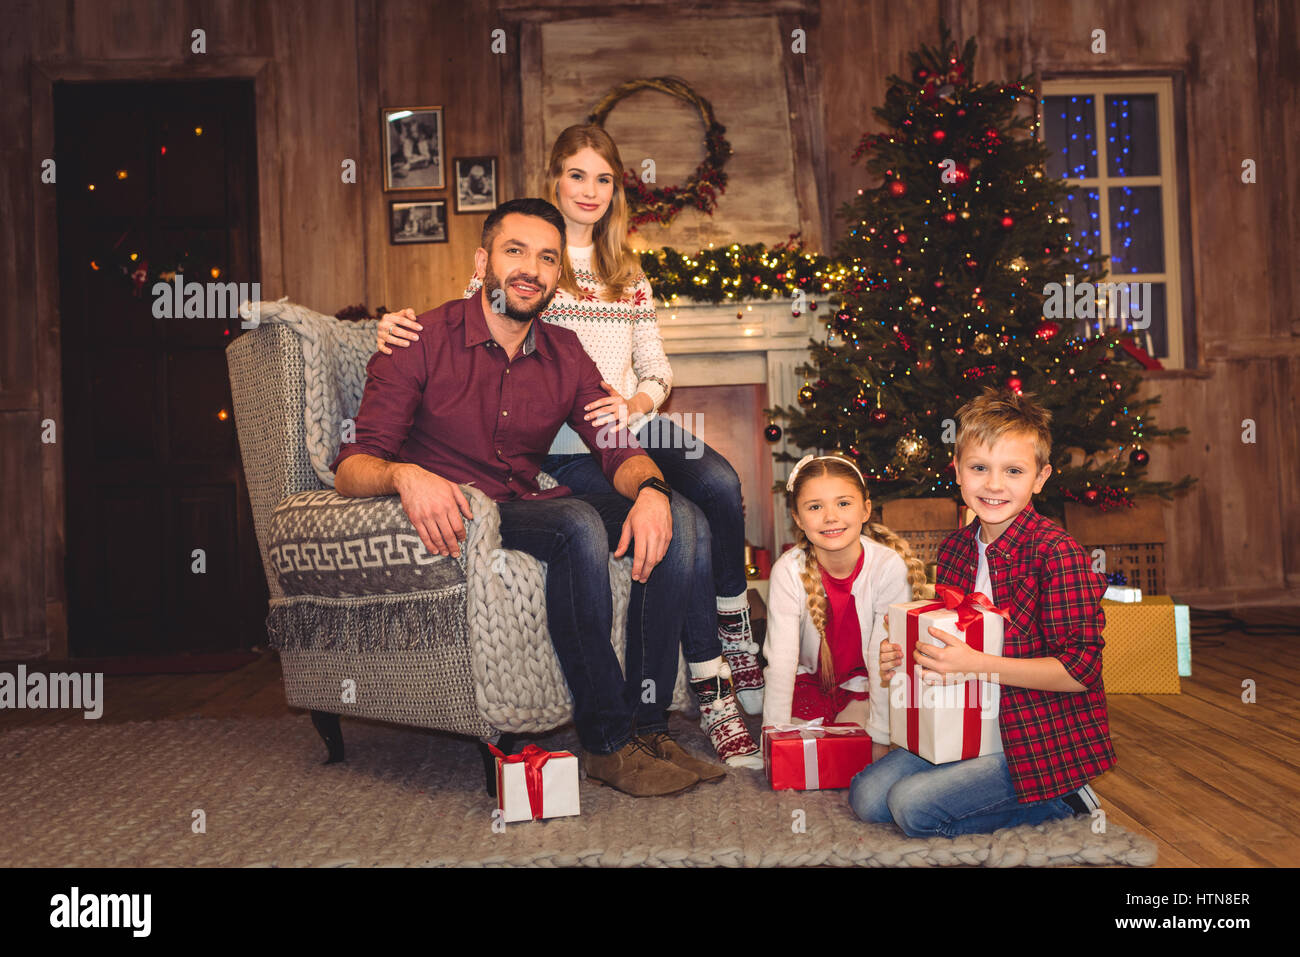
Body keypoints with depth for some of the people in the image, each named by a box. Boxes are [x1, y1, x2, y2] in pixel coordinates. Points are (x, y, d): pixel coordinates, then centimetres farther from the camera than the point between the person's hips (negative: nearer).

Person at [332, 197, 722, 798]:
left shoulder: (564, 355, 10)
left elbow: (619, 450, 2)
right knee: (578, 524, -34)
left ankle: (646, 724, -14)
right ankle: (607, 743, -23)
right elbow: (352, 466, -11)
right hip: (455, 521, -5)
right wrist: (404, 475, -36)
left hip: (529, 510, 6)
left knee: (680, 518, -15)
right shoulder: (421, 342, -6)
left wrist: (650, 489, -23)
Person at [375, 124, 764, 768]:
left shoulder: (627, 273, 22)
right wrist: (399, 327, -17)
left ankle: (736, 633, -9)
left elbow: (657, 370, 18)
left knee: (719, 483, -28)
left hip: (633, 428, 5)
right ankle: (714, 699, -16)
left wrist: (635, 403, -5)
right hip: (565, 448, -4)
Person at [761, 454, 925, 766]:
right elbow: (781, 658, -25)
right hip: (810, 679, 1)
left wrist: (880, 738, -20)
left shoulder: (889, 567, -25)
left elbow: (885, 659, -21)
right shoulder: (788, 571, -23)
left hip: (863, 685, -1)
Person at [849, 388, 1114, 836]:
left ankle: (1059, 801, 1)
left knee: (912, 805, -18)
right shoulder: (954, 549, 4)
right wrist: (902, 657, -4)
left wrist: (977, 664, -27)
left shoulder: (1057, 551, -17)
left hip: (1043, 742, -7)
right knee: (867, 795, -2)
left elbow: (1080, 670, -20)